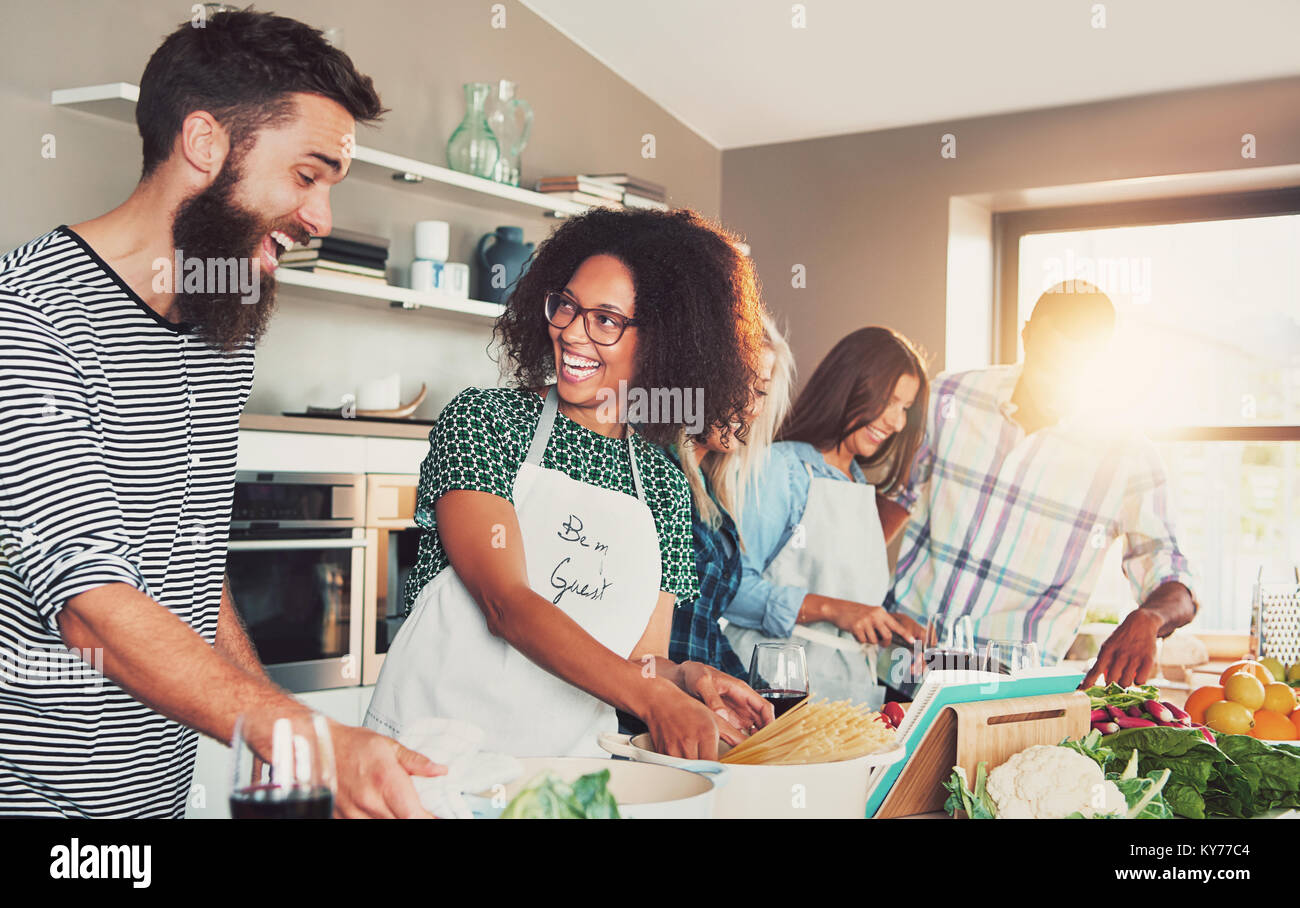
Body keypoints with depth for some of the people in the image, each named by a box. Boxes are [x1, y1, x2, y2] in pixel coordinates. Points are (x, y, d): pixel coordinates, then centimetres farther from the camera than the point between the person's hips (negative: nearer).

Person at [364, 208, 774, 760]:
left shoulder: (664, 488, 8)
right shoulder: (483, 419, -4)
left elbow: (644, 657, 8)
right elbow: (507, 602, -15)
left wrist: (687, 678, -15)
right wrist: (651, 699, -25)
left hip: (569, 761, 5)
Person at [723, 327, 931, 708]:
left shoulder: (862, 488, 22)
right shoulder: (778, 468, -4)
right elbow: (729, 585, -15)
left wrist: (890, 623, 7)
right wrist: (830, 608, -19)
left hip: (853, 689, 8)